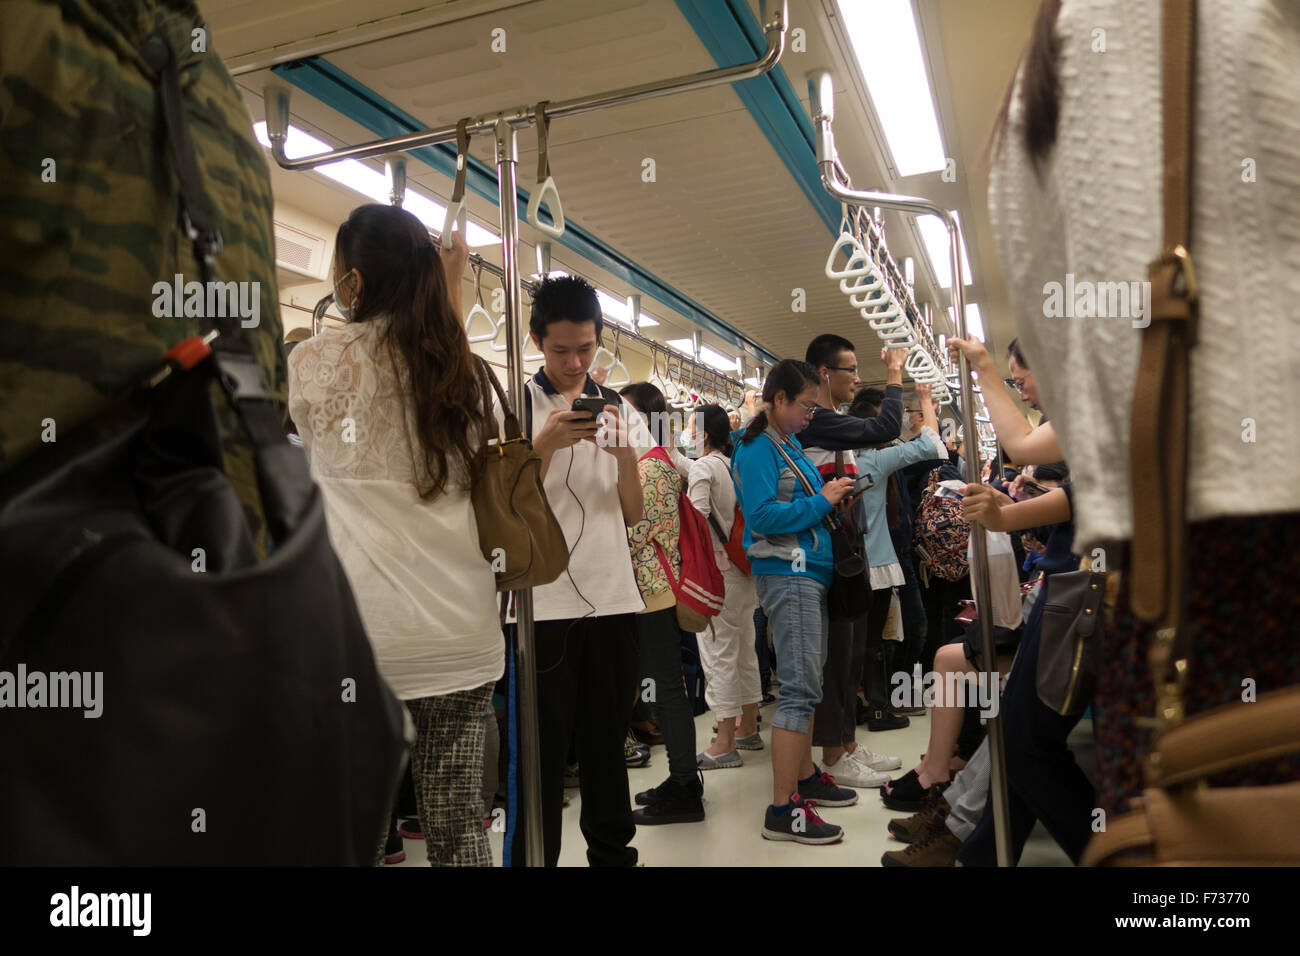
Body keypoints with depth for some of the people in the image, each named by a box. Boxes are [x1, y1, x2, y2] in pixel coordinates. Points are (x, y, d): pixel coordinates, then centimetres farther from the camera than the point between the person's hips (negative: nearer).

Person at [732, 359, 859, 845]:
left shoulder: (790, 445, 17)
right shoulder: (758, 448, -11)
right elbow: (763, 515, -21)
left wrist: (832, 496, 9)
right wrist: (821, 501, -16)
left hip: (809, 573, 10)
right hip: (787, 576, -10)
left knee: (806, 683, 16)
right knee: (800, 687, -11)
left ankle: (806, 777, 28)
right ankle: (783, 809, -6)